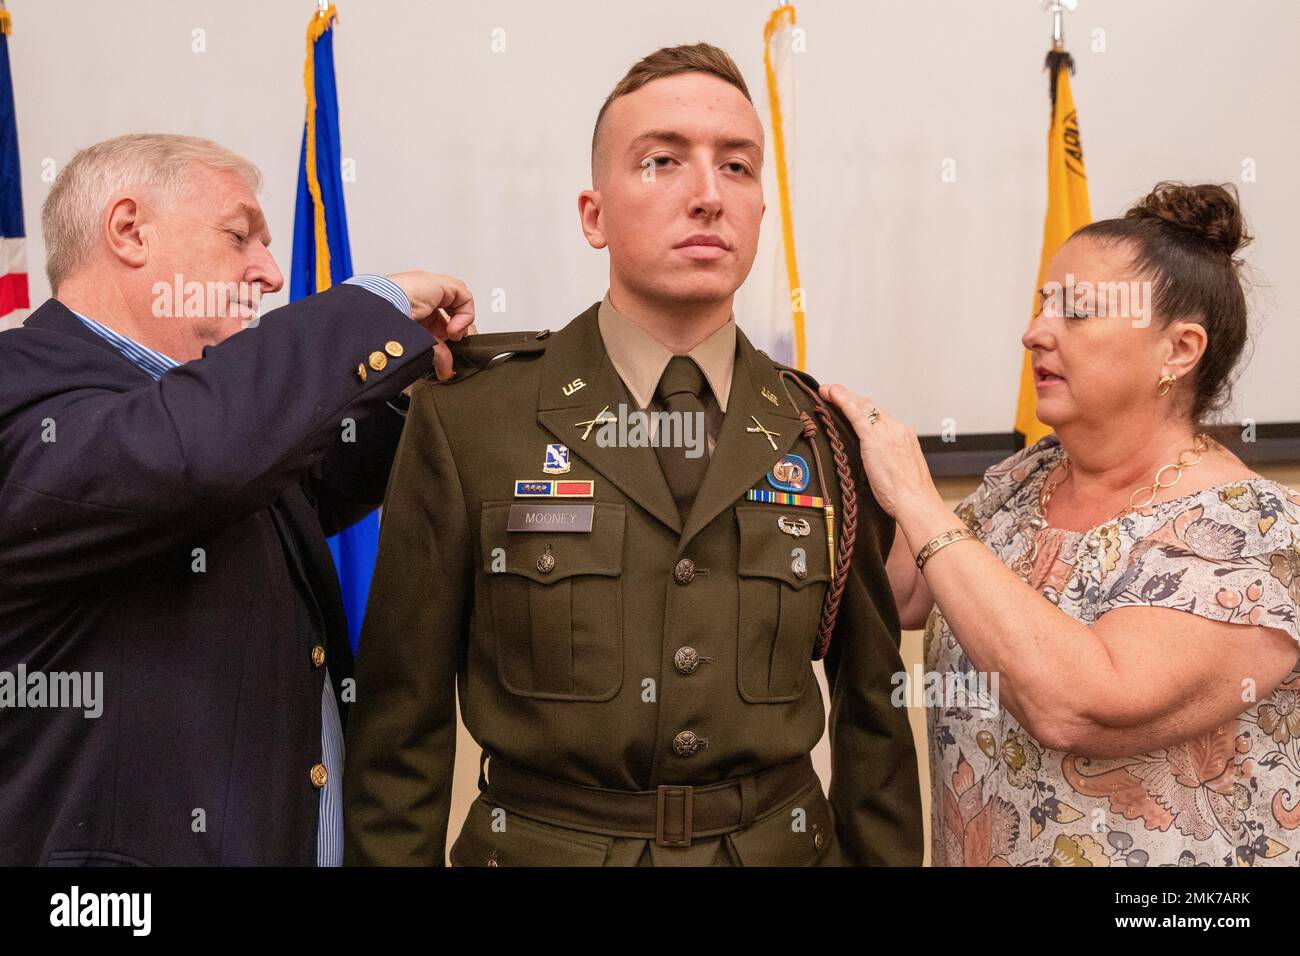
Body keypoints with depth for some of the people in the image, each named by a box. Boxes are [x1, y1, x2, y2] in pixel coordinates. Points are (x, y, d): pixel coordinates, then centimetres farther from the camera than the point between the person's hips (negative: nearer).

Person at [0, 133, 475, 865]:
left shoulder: (185, 396, 10)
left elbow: (307, 492, 26)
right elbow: (192, 448, -37)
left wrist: (409, 384, 8)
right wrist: (380, 306, -22)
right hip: (135, 845, -9)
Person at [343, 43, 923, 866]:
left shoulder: (827, 439, -3)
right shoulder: (465, 420, -11)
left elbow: (874, 715, 4)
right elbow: (402, 723, -7)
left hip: (785, 847, 3)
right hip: (537, 846, -2)